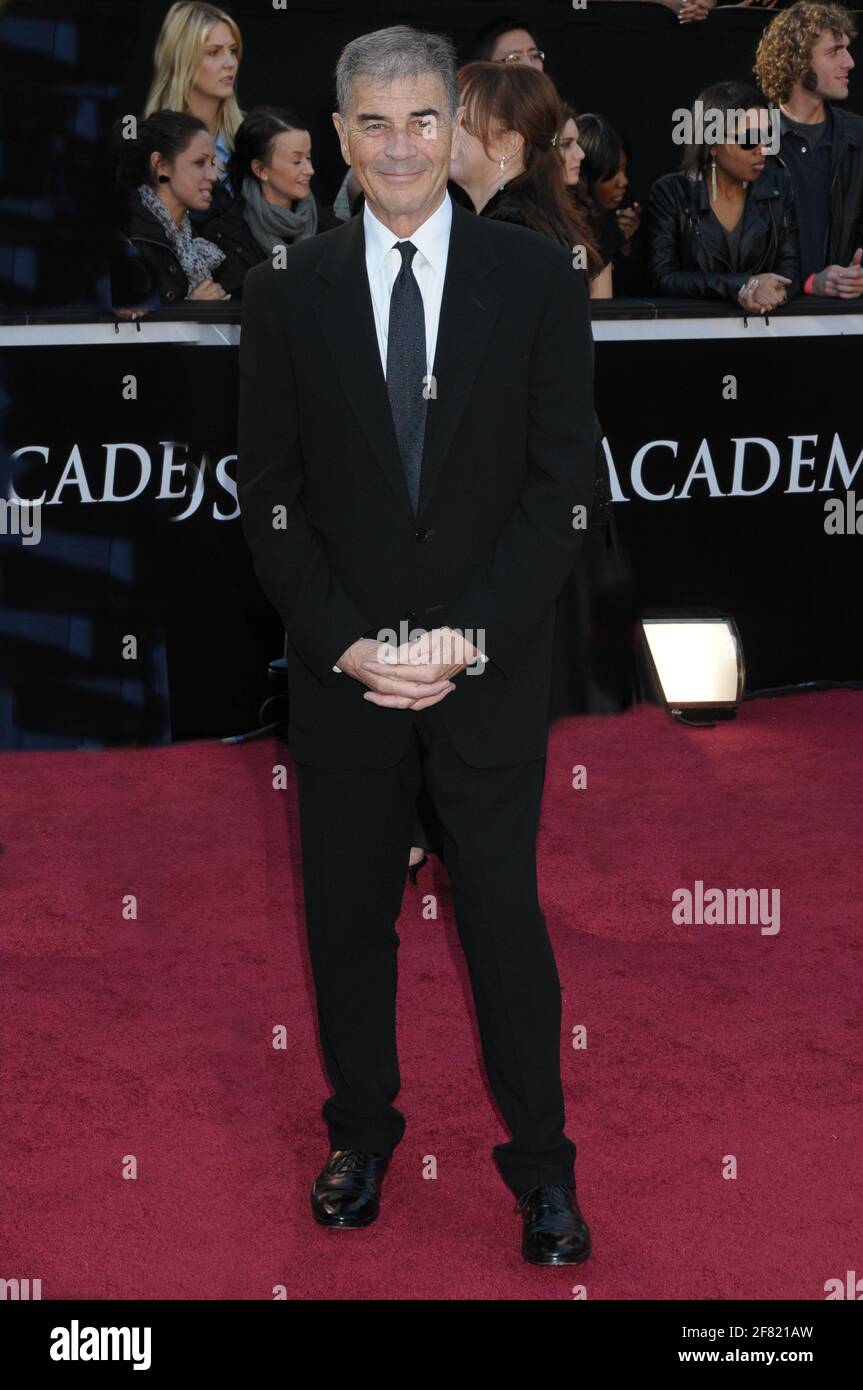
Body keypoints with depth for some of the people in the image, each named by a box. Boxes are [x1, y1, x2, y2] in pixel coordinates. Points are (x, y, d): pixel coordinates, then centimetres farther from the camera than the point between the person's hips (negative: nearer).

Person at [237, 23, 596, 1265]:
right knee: (348, 912, 11)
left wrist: (469, 637, -13)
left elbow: (561, 482, -4)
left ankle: (541, 1163, 18)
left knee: (505, 913, 5)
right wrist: (345, 642, -10)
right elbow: (270, 499, 2)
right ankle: (362, 1130, 29)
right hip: (342, 669, 2)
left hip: (493, 668, -1)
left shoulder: (537, 279, -1)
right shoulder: (287, 294, 3)